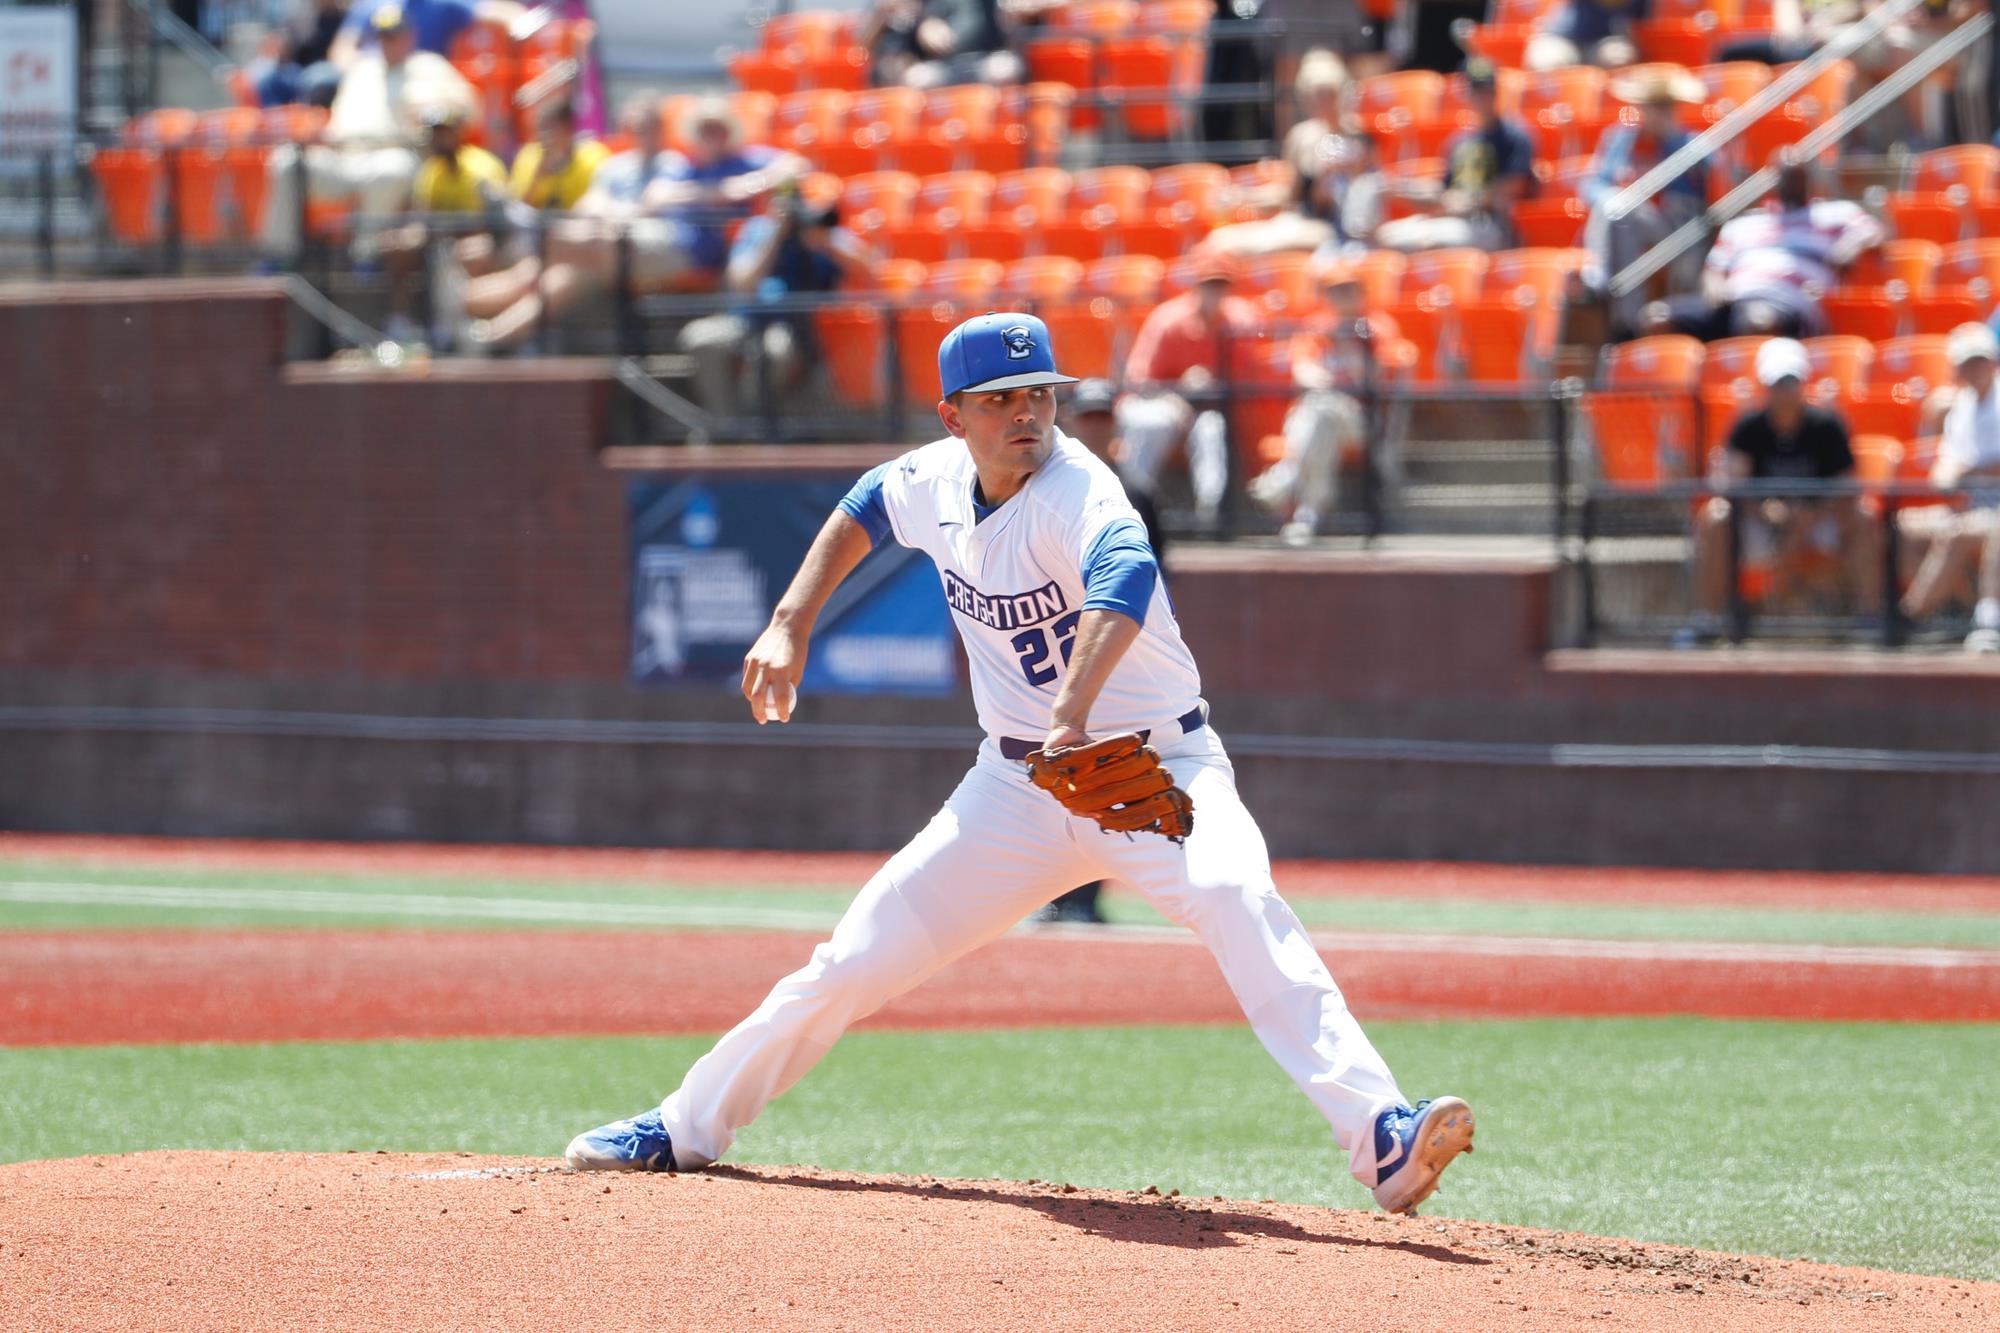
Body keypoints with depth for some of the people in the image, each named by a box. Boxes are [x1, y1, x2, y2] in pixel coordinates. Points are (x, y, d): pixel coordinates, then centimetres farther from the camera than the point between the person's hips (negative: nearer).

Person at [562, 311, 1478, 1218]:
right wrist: (790, 625, 10)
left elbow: (1126, 572, -48)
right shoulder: (934, 482, -2)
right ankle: (685, 1130, 23)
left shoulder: (1076, 490, -23)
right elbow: (862, 511, 23)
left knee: (1234, 897, -34)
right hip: (1018, 788, 6)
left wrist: (1074, 716, -63)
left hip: (1157, 765, -6)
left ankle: (1379, 1138, -46)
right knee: (852, 964, 4)